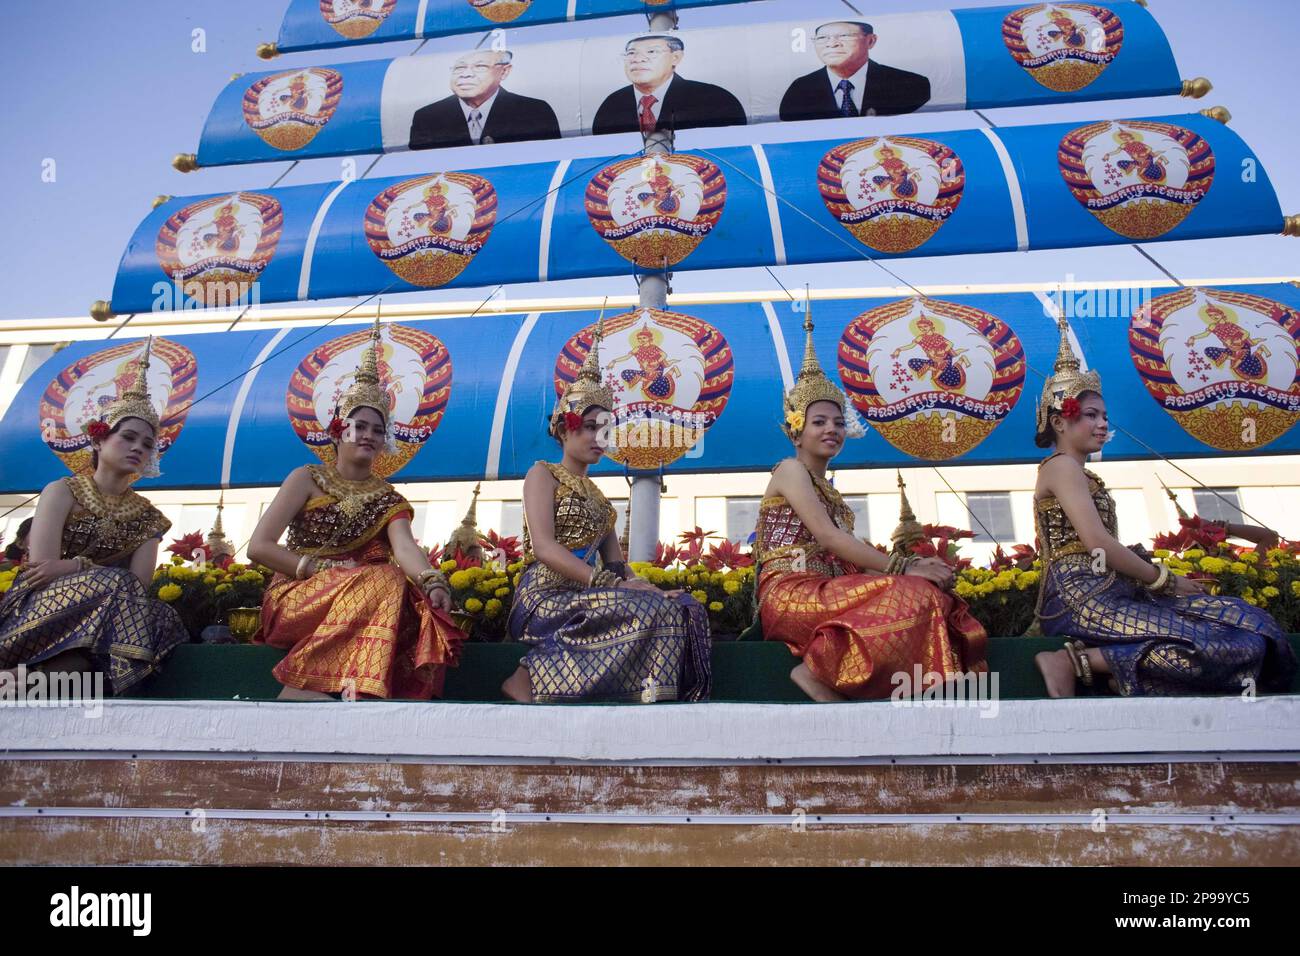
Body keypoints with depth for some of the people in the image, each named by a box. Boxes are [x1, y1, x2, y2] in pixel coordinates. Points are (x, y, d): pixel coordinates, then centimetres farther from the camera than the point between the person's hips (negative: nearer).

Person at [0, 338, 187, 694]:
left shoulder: (147, 516, 14)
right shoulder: (62, 492, 5)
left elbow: (139, 582, -3)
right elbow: (41, 567, -10)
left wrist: (74, 567, -14)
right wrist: (94, 574, -11)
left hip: (104, 613, 3)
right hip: (40, 609, -2)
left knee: (160, 617, -32)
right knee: (115, 586, -34)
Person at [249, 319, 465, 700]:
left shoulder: (388, 499, 14)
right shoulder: (307, 478, 8)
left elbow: (405, 546, -9)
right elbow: (259, 546, -1)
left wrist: (433, 582, -32)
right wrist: (323, 568, -13)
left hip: (360, 597, 3)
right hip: (296, 593, -3)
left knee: (403, 591, -32)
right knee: (382, 581, -32)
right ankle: (302, 690, -32)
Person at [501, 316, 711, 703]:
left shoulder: (595, 493, 25)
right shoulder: (543, 474, 4)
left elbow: (615, 563, 15)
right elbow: (544, 548, -12)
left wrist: (637, 584, -7)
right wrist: (613, 584, -20)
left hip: (589, 598, 6)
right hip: (547, 596, -6)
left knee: (684, 608, -13)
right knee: (644, 610, -30)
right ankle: (530, 679, -24)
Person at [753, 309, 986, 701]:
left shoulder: (828, 491, 27)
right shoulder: (791, 470, 2)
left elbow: (853, 552, 14)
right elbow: (828, 538, -12)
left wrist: (914, 563, -4)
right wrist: (903, 568, -15)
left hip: (824, 592, 8)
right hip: (790, 593, -8)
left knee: (933, 598, -9)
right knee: (911, 595, -25)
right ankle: (818, 673, -20)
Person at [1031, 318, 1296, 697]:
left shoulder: (1080, 474, 26)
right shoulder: (1061, 467, -4)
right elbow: (1098, 544, -15)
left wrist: (1157, 576, 8)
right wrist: (1163, 579, -4)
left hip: (1107, 591, 9)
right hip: (1081, 598, -9)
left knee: (1247, 621, -2)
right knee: (1226, 646, -20)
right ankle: (1076, 660, -18)